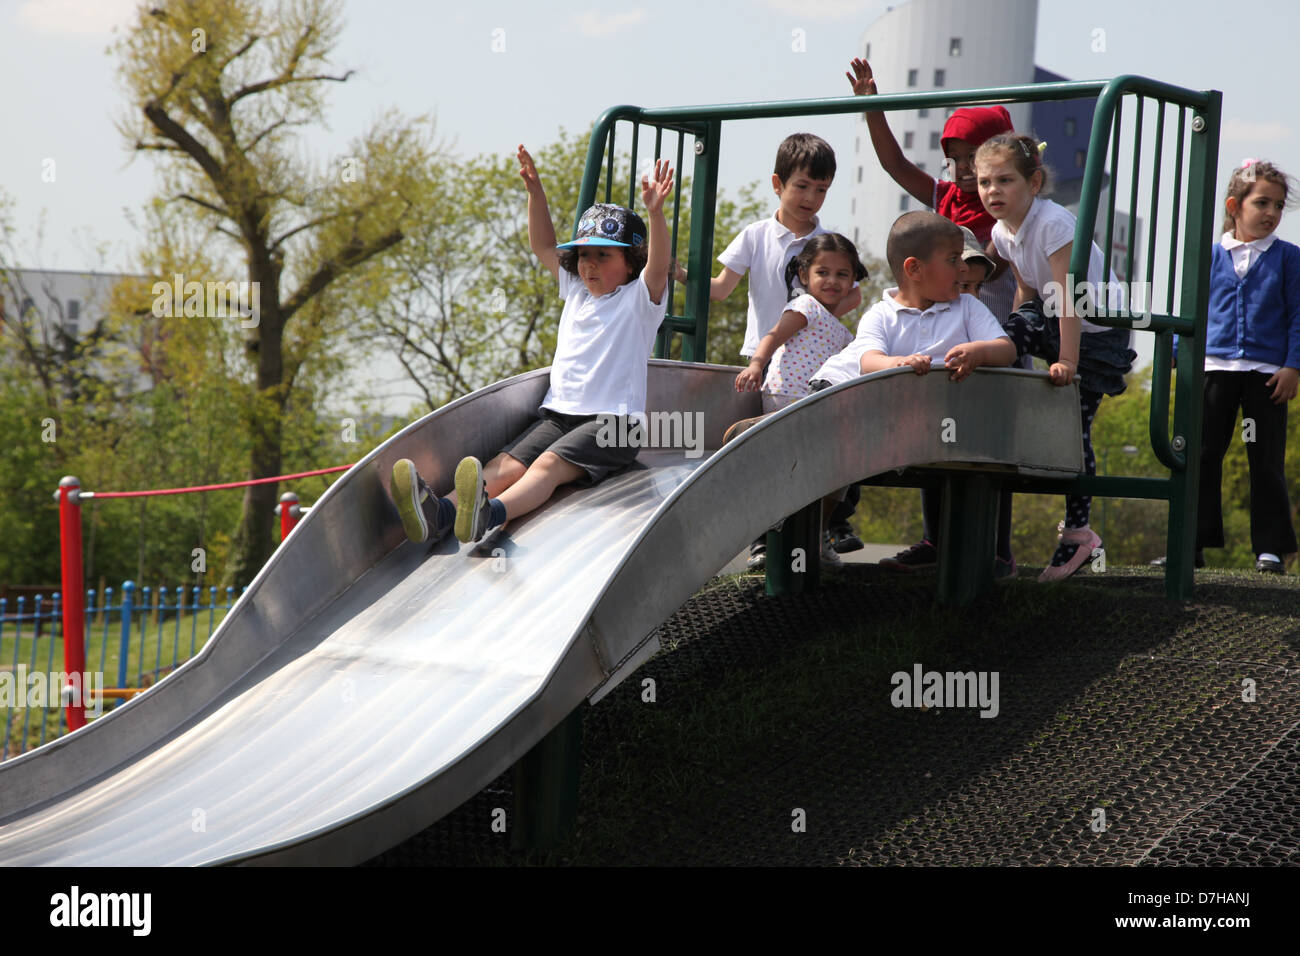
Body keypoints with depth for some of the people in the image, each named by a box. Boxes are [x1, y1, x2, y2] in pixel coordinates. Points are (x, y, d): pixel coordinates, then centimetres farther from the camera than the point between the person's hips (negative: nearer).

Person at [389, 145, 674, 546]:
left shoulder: (639, 299, 2)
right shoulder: (576, 291, 22)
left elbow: (658, 265, -17)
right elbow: (544, 247, 26)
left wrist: (655, 211, -32)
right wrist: (535, 191, 14)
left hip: (613, 422, -6)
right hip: (559, 414, 6)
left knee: (549, 463, -33)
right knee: (508, 464, -20)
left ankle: (490, 515, -61)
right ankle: (439, 514, -46)